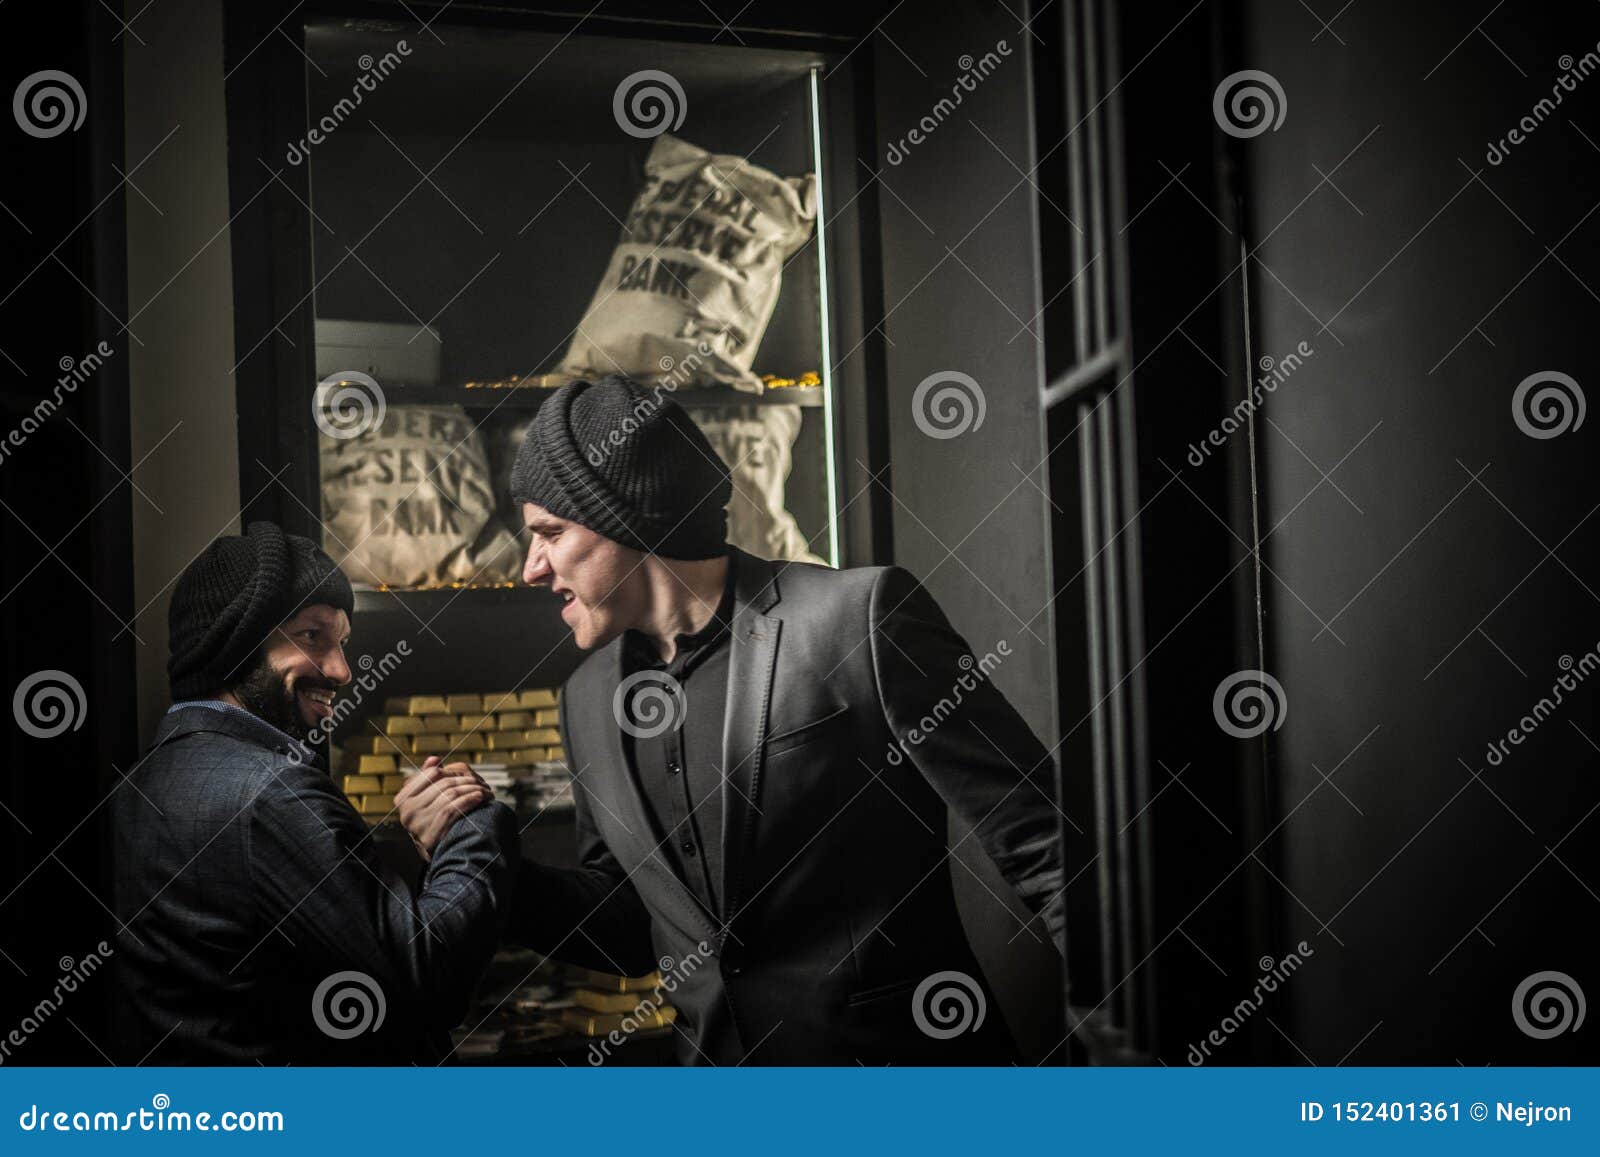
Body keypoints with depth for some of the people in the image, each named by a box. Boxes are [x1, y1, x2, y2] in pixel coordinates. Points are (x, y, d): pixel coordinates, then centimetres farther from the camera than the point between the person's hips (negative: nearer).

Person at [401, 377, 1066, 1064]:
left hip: (893, 1049, -6)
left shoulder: (860, 616, -15)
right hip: (713, 1053, 6)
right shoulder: (589, 699, 5)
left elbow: (1041, 845, -15)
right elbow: (632, 929, 12)